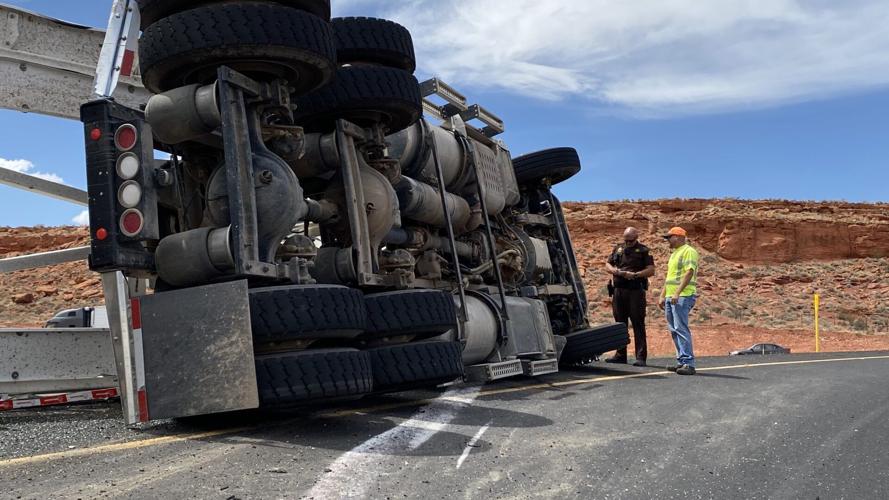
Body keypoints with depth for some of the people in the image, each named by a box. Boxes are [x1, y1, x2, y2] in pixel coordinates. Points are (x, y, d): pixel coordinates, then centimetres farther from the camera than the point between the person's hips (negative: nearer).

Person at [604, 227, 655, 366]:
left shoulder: (643, 250, 2)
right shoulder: (618, 249, 15)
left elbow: (651, 270, -5)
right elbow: (607, 265, 14)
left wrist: (635, 274, -17)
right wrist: (616, 271, -7)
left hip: (636, 291, -5)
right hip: (619, 290, 5)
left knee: (638, 324, -6)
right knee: (620, 323, 10)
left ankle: (641, 357, -4)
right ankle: (620, 355, 19)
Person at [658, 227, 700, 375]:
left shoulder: (688, 251, -6)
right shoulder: (674, 254, 23)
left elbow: (689, 272, -17)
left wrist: (677, 293, -25)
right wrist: (663, 296, 22)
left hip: (683, 296, -10)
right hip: (670, 297, 10)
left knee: (681, 329, -14)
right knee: (674, 330, 8)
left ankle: (688, 364, -14)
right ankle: (681, 362, 13)